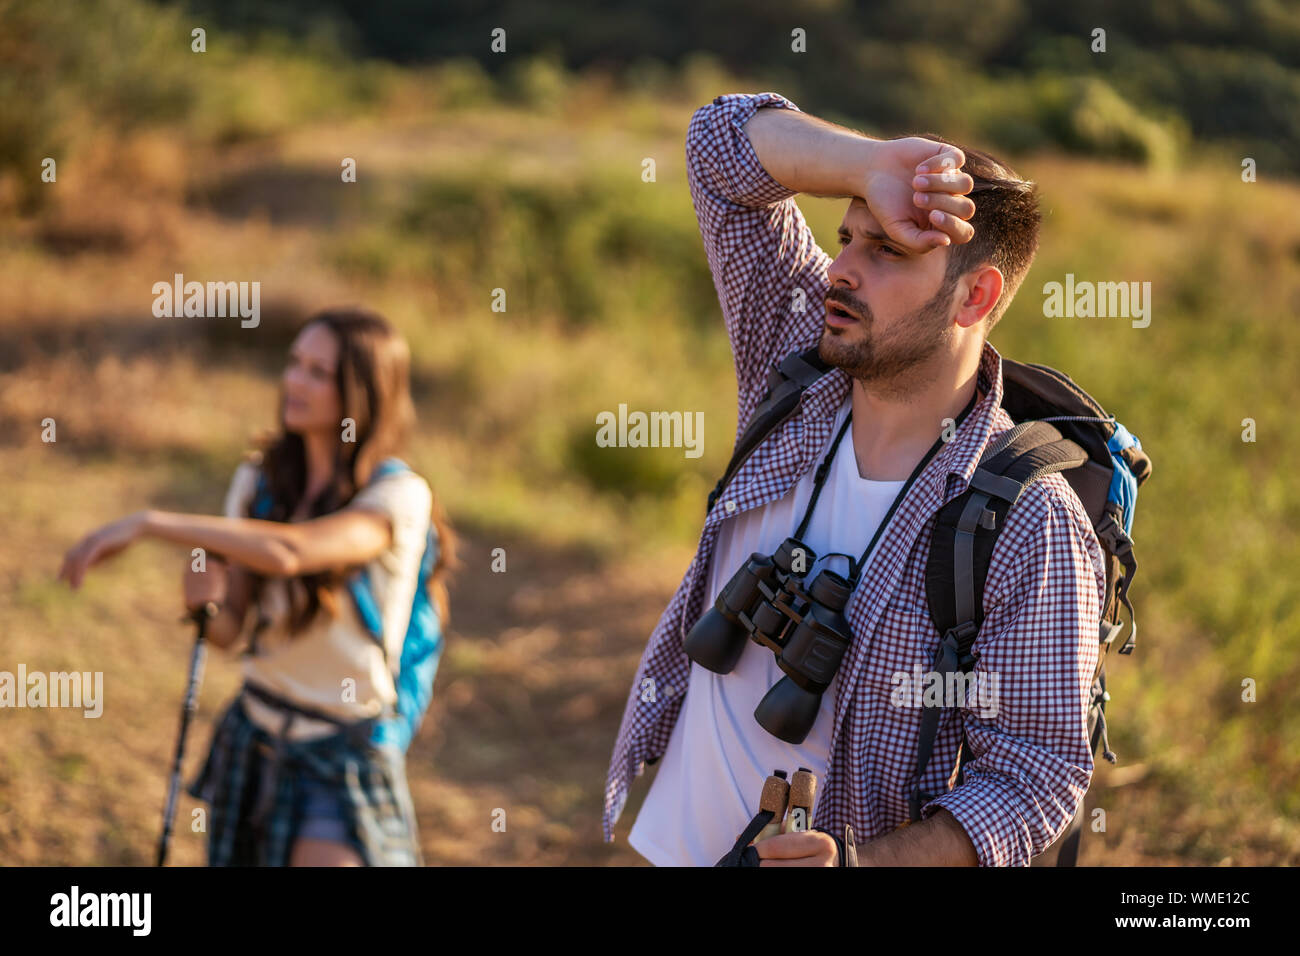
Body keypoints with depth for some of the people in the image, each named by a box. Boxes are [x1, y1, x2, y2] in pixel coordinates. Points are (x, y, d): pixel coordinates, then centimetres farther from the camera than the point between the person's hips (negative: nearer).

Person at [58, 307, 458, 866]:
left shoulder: (400, 496, -16)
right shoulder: (260, 480, 2)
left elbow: (287, 551, -34)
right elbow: (229, 632, 4)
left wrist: (150, 523, -31)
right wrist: (208, 603, -19)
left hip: (342, 755, -6)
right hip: (253, 735, 6)